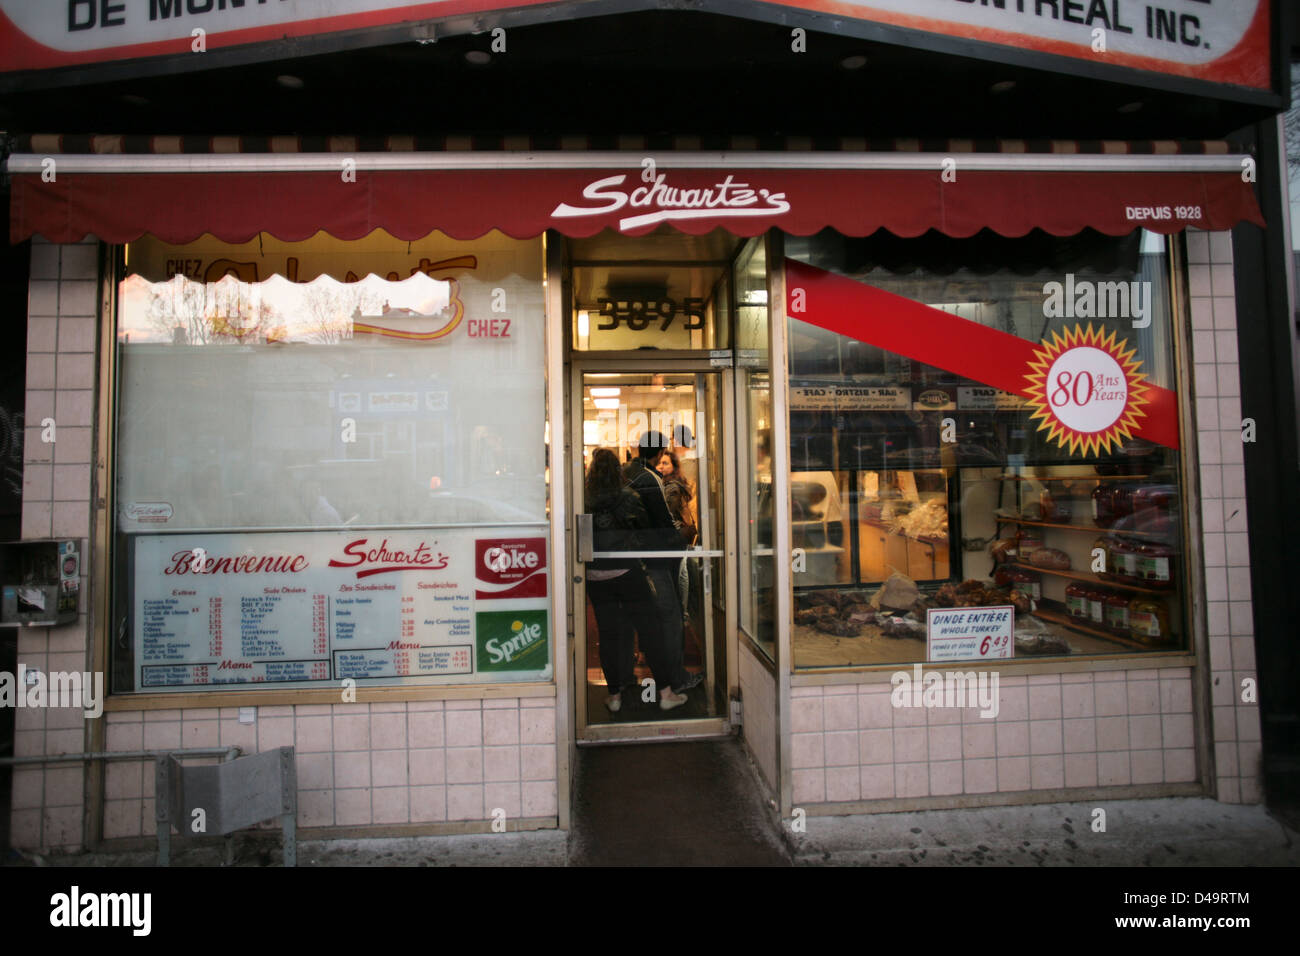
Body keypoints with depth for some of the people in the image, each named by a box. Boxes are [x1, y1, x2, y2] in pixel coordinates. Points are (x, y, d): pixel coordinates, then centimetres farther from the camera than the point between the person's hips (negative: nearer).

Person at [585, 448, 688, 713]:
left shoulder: (585, 502, -5)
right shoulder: (628, 498, -8)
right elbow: (645, 528, 4)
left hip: (595, 577, 2)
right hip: (627, 572, -2)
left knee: (608, 633, 11)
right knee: (649, 629, 6)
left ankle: (614, 695, 19)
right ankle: (665, 693, 11)